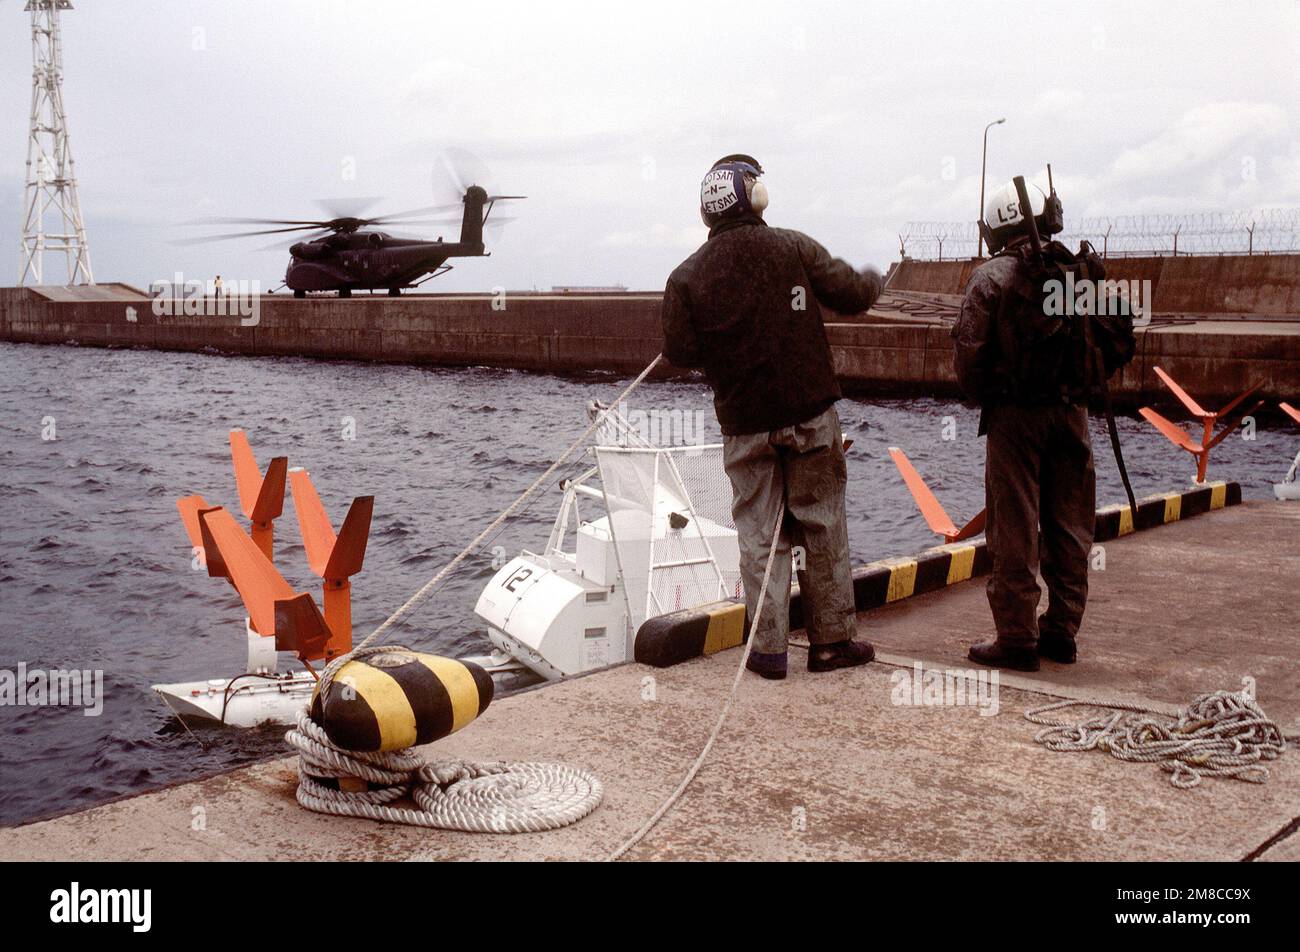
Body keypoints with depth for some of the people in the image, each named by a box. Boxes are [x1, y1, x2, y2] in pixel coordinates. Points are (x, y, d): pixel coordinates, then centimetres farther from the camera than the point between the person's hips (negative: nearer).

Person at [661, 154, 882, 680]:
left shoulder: (687, 276, -5)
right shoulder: (794, 248, -5)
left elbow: (679, 353, -3)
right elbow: (853, 294, 1)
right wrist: (872, 278, 24)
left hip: (744, 424, 0)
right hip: (811, 414, 0)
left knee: (759, 534, 9)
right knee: (824, 528, 10)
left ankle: (768, 648, 10)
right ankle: (832, 640, 17)